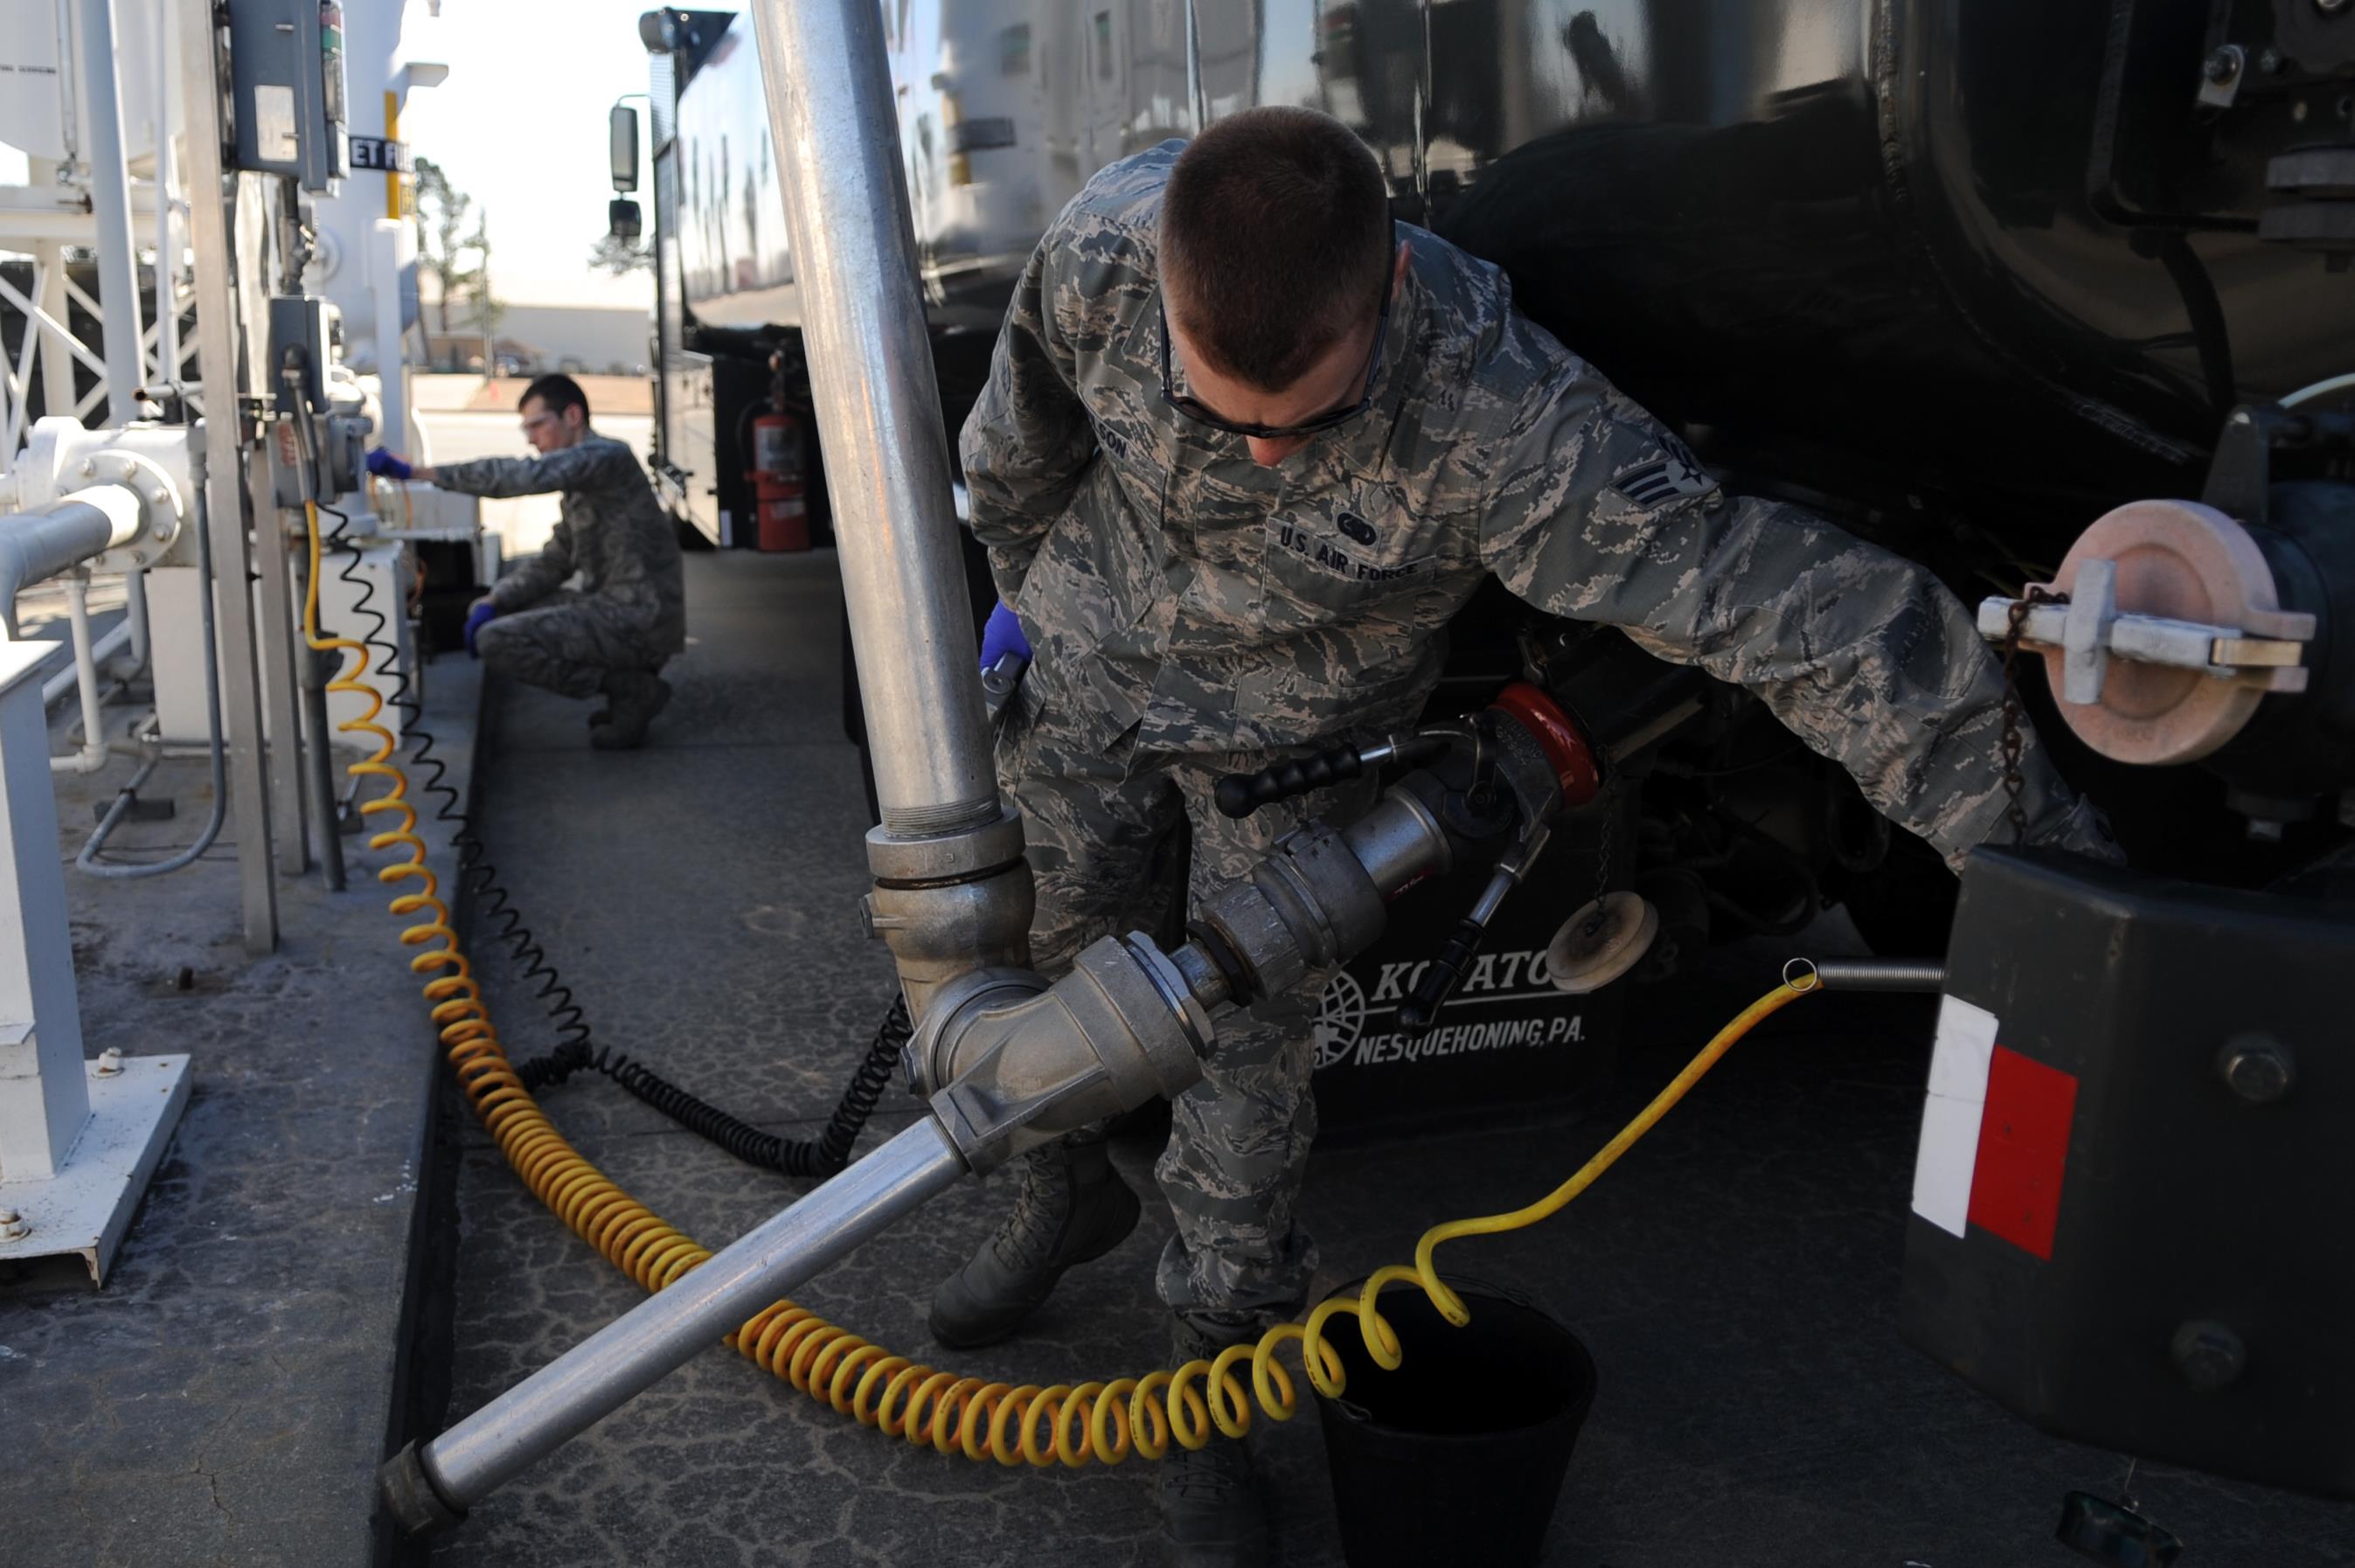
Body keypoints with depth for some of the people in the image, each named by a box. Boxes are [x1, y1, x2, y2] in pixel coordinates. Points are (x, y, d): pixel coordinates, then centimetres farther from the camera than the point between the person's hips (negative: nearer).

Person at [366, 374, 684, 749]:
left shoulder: (604, 456, -14)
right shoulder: (582, 481, 18)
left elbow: (522, 476, -30)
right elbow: (554, 561, 18)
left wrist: (418, 471, -29)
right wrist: (492, 601, 2)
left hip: (640, 619, -10)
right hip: (614, 608, 10)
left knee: (497, 640, -18)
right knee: (486, 614, 14)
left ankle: (634, 690, -7)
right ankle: (625, 686, 8)